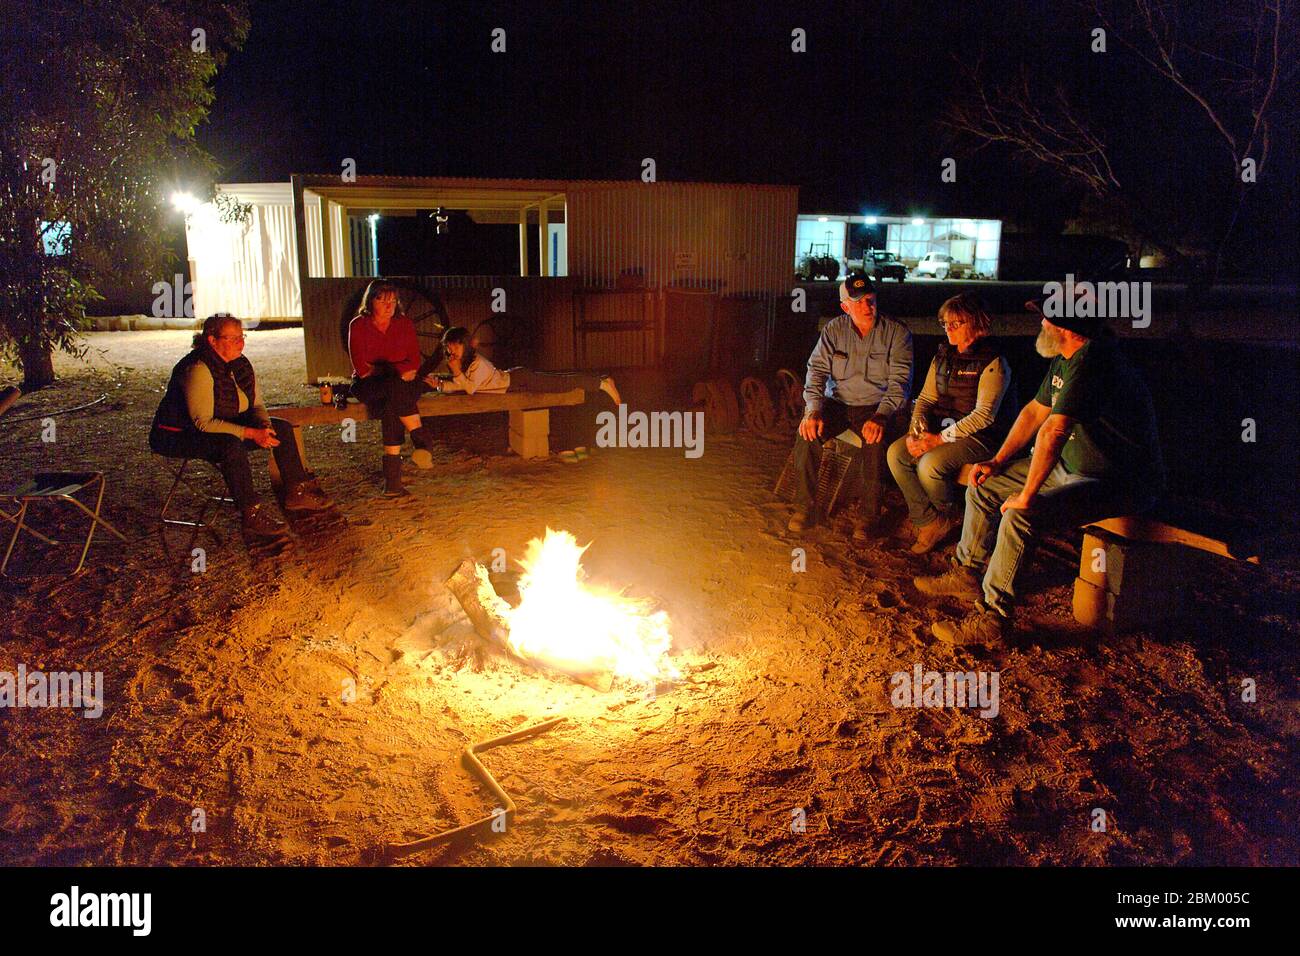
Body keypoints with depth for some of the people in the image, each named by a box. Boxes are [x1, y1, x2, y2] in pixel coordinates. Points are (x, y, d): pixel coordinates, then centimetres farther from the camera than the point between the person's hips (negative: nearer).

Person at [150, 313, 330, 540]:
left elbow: (256, 405, 7)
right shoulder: (198, 369, -25)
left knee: (282, 428, 0)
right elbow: (204, 422, -28)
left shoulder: (241, 364, 0)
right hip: (180, 435, -9)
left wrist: (264, 426, -17)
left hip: (227, 428, 9)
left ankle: (297, 492, 5)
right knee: (232, 445, -37)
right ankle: (252, 515, -31)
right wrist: (251, 433, -32)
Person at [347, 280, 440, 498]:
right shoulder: (358, 325, 2)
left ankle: (393, 476, -38)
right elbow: (361, 368, -7)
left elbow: (415, 363, 1)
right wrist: (396, 370, -8)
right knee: (396, 385, -37)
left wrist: (378, 368, -10)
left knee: (392, 405, -35)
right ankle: (422, 439, -33)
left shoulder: (404, 324, 9)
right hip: (369, 386, -2)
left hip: (401, 385, 2)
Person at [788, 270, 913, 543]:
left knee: (876, 440, -33)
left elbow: (900, 381, -11)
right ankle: (805, 508, -14)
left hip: (876, 406, -2)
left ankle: (868, 517, -18)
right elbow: (817, 370, -3)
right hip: (837, 403, 2)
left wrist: (881, 416, -27)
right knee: (808, 432, -25)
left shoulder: (897, 333, -5)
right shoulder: (834, 329, 2)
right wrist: (813, 410, -20)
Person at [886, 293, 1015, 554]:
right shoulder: (943, 356, 10)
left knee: (929, 464, -30)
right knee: (896, 453, -15)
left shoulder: (993, 362, -13)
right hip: (942, 428, 7)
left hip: (981, 436, -7)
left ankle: (949, 515, 4)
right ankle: (929, 521, -5)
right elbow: (926, 399, 12)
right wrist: (917, 432, -8)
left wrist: (940, 439, -23)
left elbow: (984, 415, -20)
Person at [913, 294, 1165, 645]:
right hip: (1073, 467, 11)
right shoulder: (1066, 358, 6)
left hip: (1119, 484, -10)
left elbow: (1053, 431, -35)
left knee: (1021, 515, -31)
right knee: (983, 486, 9)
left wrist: (1026, 496, -30)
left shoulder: (1090, 362, -28)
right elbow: (1035, 411, 16)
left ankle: (992, 617, -19)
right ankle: (967, 573, 24)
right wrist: (998, 461, 11)